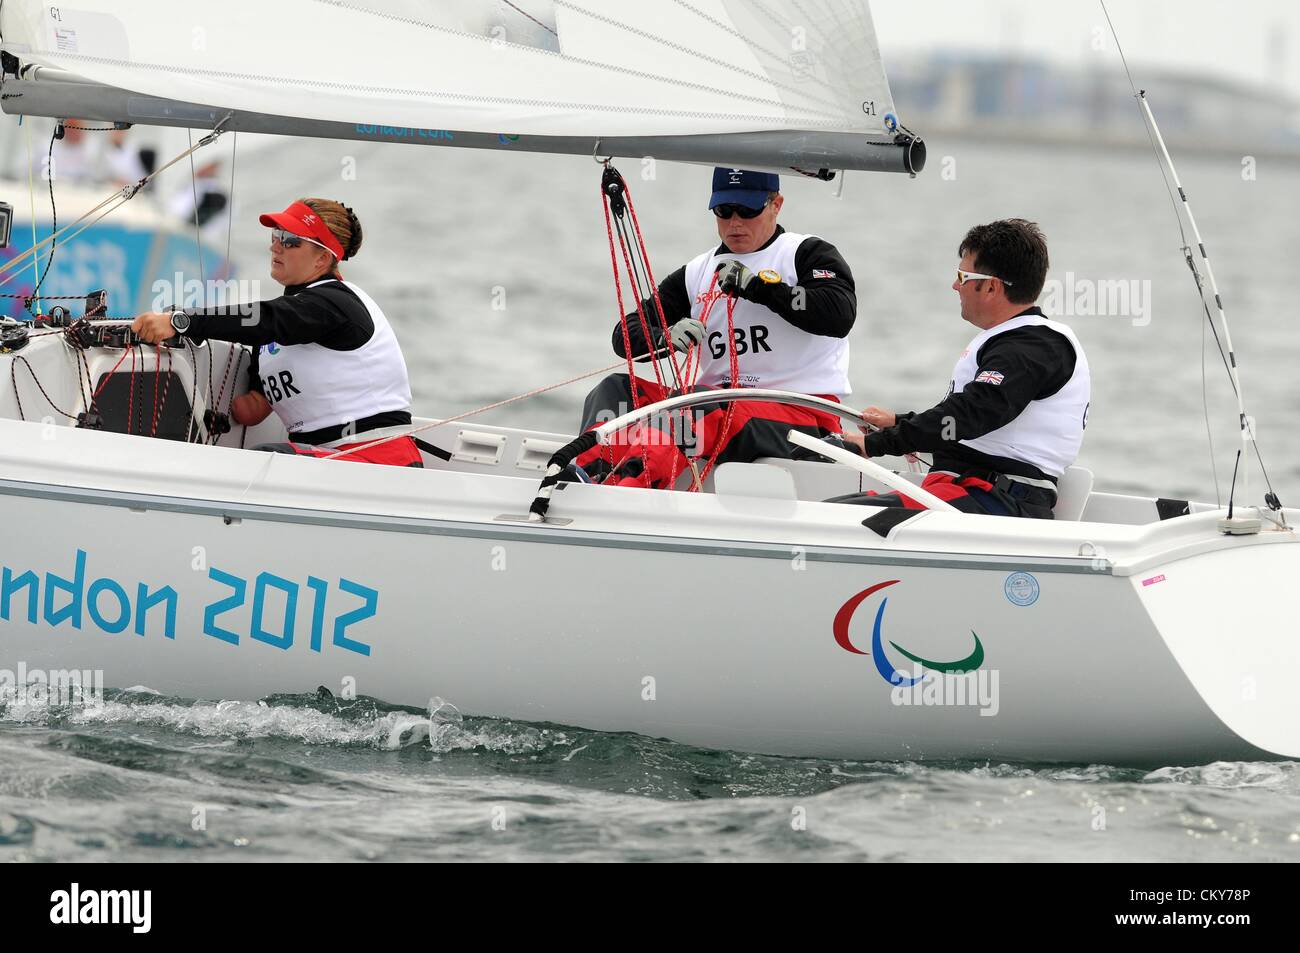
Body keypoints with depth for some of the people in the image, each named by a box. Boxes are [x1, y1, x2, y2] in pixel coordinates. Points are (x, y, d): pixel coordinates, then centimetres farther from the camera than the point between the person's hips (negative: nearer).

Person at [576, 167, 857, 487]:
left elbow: (840, 314, -17)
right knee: (616, 389, -10)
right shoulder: (696, 273, 17)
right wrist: (665, 336, -14)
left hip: (804, 415, -6)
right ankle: (592, 472, -37)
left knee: (693, 403, -33)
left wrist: (758, 286, -19)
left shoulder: (808, 254, 3)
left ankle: (635, 477, -56)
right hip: (722, 404, 6)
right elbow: (627, 334, 10)